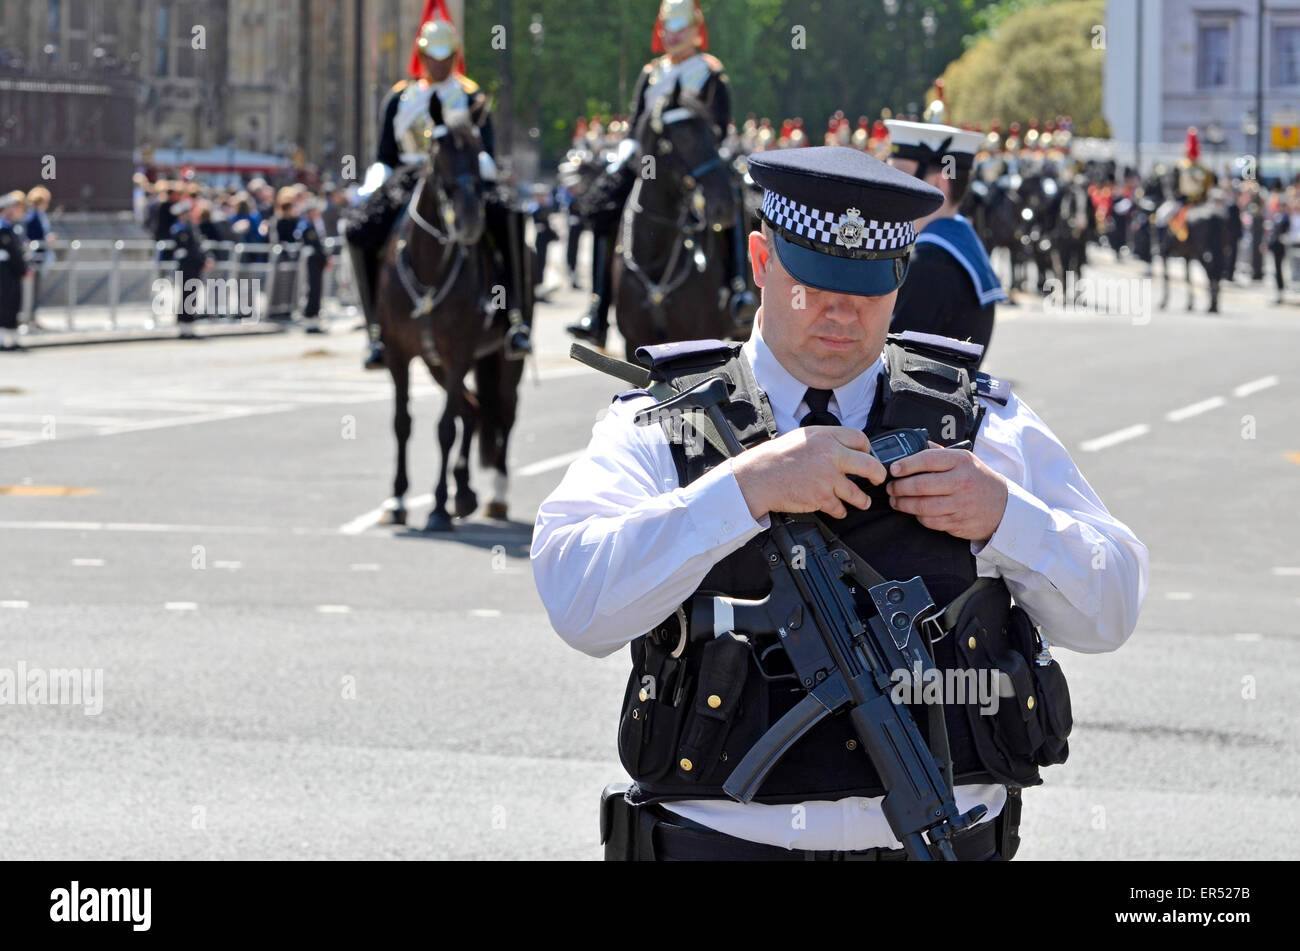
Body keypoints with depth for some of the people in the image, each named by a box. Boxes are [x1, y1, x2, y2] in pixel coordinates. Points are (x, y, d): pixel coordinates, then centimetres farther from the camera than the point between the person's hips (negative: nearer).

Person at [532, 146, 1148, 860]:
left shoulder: (981, 422, 13)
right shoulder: (655, 433, 6)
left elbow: (1110, 611, 11)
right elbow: (577, 601, -11)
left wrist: (1005, 515, -7)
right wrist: (743, 487, -18)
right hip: (721, 837, -2)